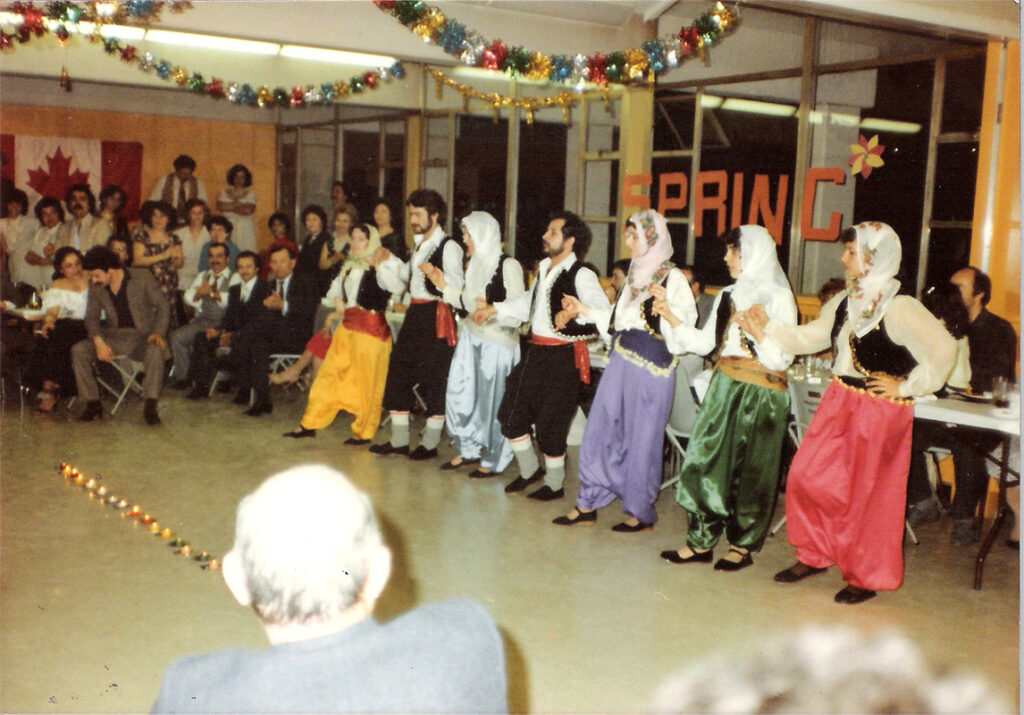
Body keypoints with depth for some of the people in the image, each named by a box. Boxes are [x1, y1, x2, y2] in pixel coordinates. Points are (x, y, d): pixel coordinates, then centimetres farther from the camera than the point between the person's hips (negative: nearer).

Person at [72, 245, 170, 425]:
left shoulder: (142, 277, -6)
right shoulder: (95, 287, 4)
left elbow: (163, 305, -2)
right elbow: (91, 317, 8)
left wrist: (158, 332, -18)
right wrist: (99, 342, -11)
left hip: (142, 335, -4)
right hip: (113, 335, 4)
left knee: (156, 351, -37)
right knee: (78, 350, -18)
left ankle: (150, 407, -31)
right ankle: (93, 404, -10)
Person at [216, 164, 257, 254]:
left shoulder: (251, 193, 8)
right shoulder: (224, 191, 15)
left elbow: (249, 210, -8)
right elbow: (219, 207, -1)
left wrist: (229, 207, 0)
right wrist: (239, 204, -1)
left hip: (245, 229, -2)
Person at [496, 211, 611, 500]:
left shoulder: (581, 275, -15)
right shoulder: (544, 268, 12)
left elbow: (605, 312, -27)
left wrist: (574, 311, -43)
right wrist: (496, 310, 32)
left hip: (563, 357, -9)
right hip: (536, 352, 9)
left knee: (550, 423, 0)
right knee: (511, 413, 12)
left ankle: (554, 484, 19)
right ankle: (529, 470, 32)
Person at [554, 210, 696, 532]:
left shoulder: (672, 279, -9)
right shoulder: (635, 273, 15)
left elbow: (685, 332, -17)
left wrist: (667, 312, -35)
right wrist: (585, 310, 23)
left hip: (651, 369, -8)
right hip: (620, 363, 8)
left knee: (641, 439, 2)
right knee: (599, 430, 8)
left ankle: (640, 513, 17)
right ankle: (588, 504, 20)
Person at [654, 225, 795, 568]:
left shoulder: (779, 298, -7)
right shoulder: (728, 295, 13)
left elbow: (780, 360, -12)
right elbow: (704, 343, 12)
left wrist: (756, 333, -25)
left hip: (760, 396, -6)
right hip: (724, 387, 6)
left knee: (749, 470, 2)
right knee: (707, 460, 3)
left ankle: (742, 546, 16)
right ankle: (701, 542, 12)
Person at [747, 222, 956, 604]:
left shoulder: (899, 308, -18)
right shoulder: (845, 301, 6)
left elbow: (943, 350, -22)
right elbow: (810, 337, 15)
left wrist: (906, 387, -14)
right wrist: (768, 329, 6)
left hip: (879, 412, -7)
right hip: (839, 404, 7)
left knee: (867, 494, 4)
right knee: (807, 476, 6)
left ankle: (865, 578, 22)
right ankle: (814, 556, 27)